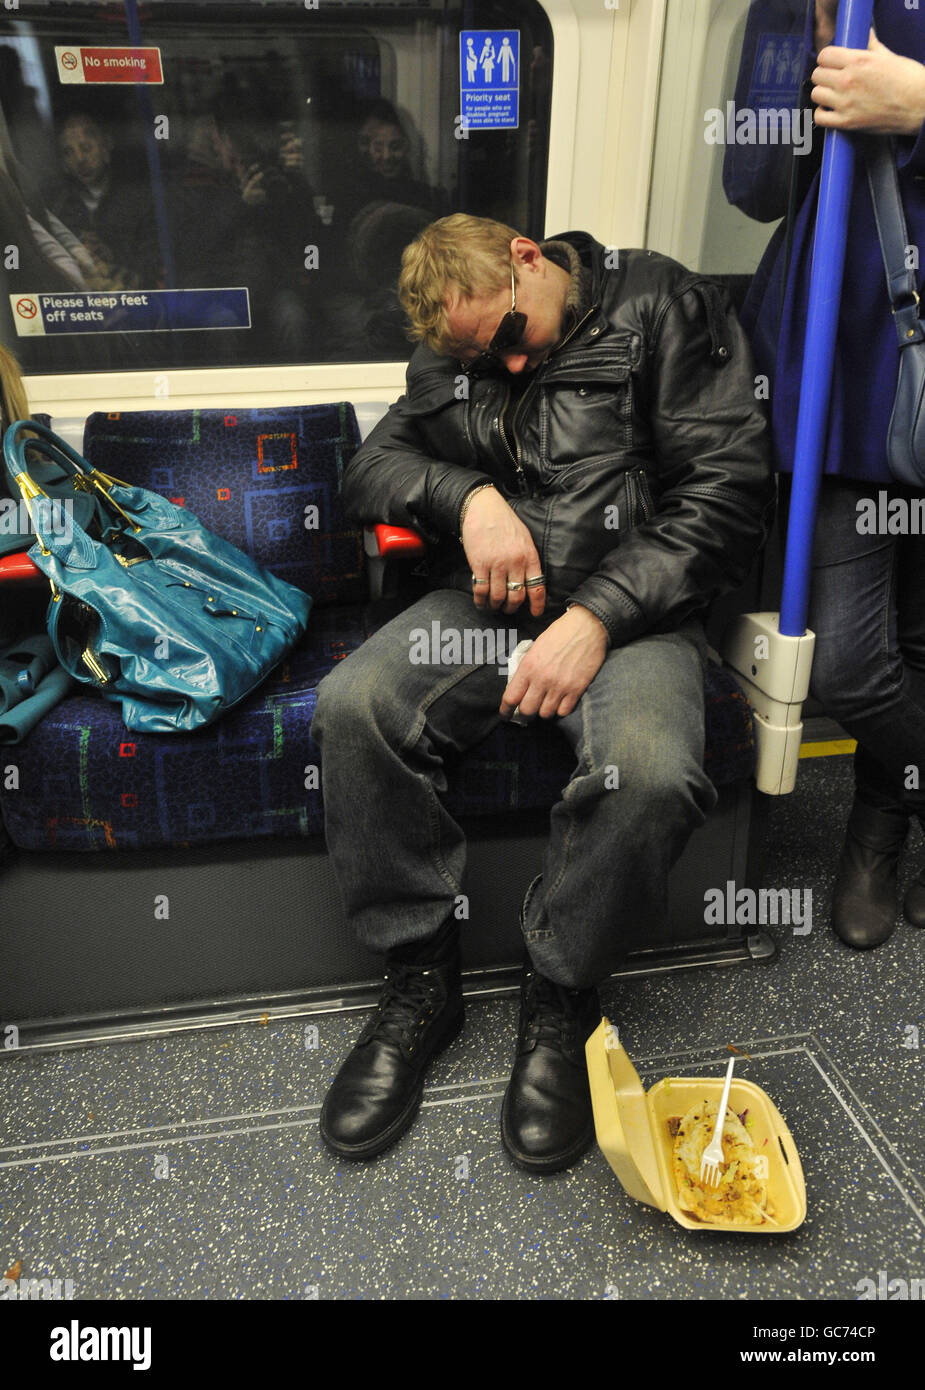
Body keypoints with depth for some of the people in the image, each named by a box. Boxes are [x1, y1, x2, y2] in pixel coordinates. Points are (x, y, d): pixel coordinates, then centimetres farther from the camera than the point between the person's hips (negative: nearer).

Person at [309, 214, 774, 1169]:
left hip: (628, 604, -3)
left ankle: (560, 995, -6)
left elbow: (727, 494, -9)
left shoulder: (665, 310, -1)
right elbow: (369, 469, 12)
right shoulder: (448, 354, 15)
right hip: (483, 601, 4)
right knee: (352, 707, -24)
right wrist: (470, 494, -11)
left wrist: (596, 617, -19)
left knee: (650, 768, -34)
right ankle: (418, 982, -7)